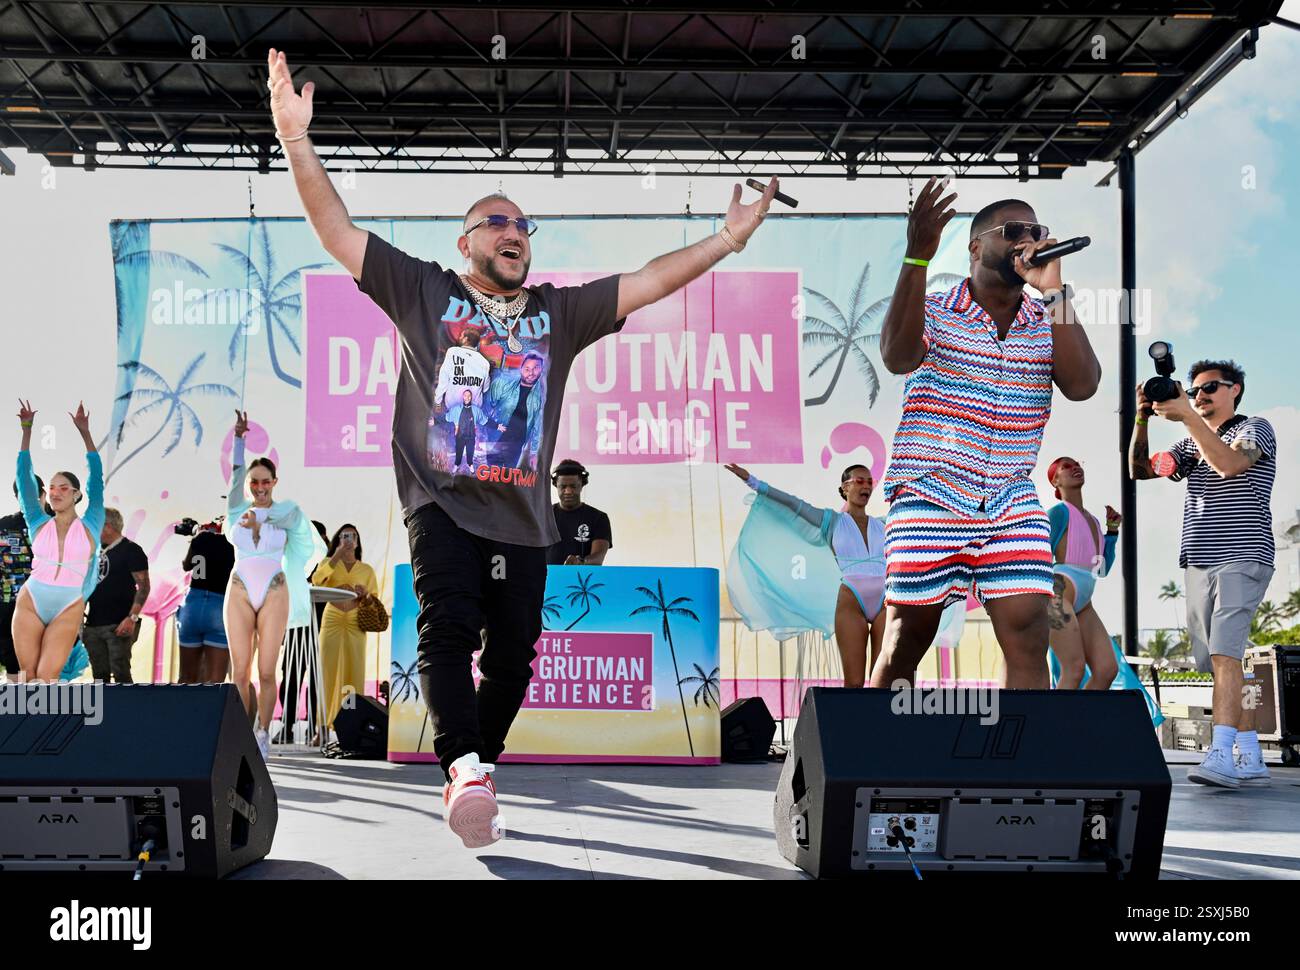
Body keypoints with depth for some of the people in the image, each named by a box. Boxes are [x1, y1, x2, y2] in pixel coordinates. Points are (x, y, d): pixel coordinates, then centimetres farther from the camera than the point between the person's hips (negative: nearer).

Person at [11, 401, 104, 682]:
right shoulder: (39, 524, 7)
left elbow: (96, 480, -5)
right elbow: (25, 479, 4)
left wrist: (85, 433, -10)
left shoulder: (89, 526, 1)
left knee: (46, 677, -11)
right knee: (28, 676, 0)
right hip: (30, 604, 3)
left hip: (68, 611, -2)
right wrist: (27, 430, -1)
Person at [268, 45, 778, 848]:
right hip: (442, 503, -3)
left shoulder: (558, 313, 14)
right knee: (449, 625, -25)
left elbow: (647, 283, 10)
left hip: (522, 517, 4)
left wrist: (729, 239, 1)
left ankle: (473, 782, 22)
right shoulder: (424, 292, 7)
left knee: (511, 660, 5)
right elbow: (339, 232, -1)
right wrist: (299, 142, -14)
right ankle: (465, 766, -28)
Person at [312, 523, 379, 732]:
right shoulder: (328, 563, 13)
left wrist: (366, 595, -6)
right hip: (332, 619, -1)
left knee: (354, 672, -4)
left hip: (355, 623, 1)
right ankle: (323, 725, -7)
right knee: (328, 670, -7)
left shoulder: (367, 570, 16)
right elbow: (316, 580, -8)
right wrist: (336, 556, -8)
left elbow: (375, 598, 16)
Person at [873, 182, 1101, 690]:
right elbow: (898, 357, -24)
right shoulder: (934, 311, -2)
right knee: (905, 642, 2)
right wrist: (917, 257, -32)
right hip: (929, 500, -3)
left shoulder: (1048, 322, 8)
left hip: (1013, 503, 3)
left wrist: (1053, 289, -13)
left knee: (1028, 636, -8)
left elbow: (1082, 385, -8)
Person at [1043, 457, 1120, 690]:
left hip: (1083, 605, 8)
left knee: (1108, 668, -3)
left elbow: (1102, 570, 25)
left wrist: (1112, 529, 20)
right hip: (1058, 597, -8)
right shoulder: (1059, 511, -1)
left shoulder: (1092, 520, 23)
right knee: (1074, 669, -17)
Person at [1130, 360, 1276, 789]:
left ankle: (1221, 754, -29)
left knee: (1224, 654, -21)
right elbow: (1141, 470, 12)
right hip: (1198, 564, 7)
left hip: (1242, 560, -7)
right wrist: (1142, 420, -1)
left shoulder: (1255, 428, 4)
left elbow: (1229, 464, -16)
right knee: (1224, 661, 3)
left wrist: (1187, 416, -19)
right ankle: (1251, 761, 6)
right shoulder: (1190, 446, 23)